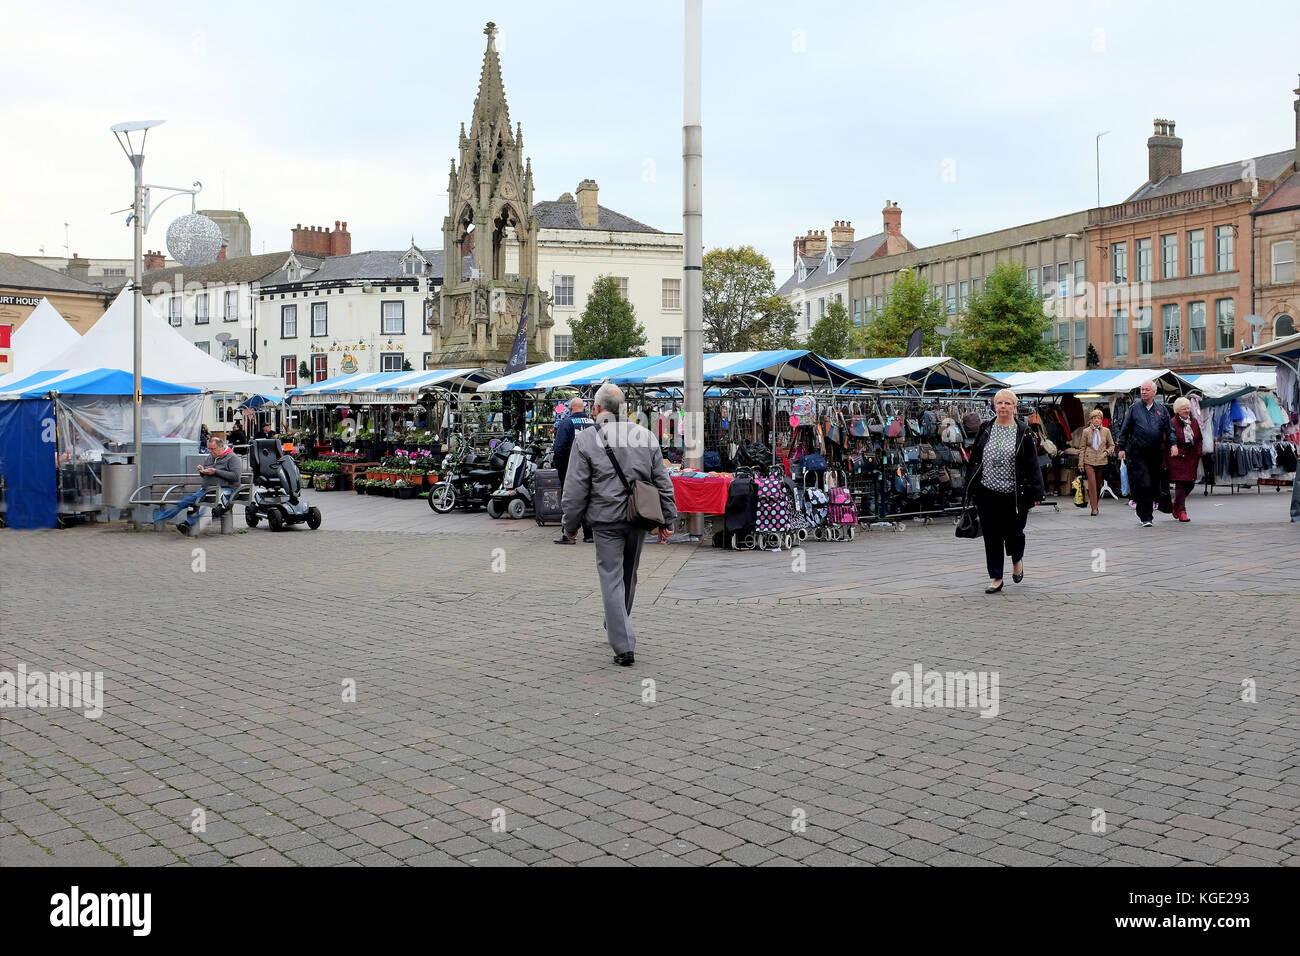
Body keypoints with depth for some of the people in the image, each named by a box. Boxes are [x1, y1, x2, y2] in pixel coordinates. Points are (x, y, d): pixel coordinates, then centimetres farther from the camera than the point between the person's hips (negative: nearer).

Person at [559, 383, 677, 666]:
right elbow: (663, 482, 8)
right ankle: (617, 629, 39)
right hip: (639, 518, 5)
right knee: (629, 576, 20)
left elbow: (575, 490, -7)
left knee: (612, 580, 0)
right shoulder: (646, 436, 6)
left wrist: (570, 525, 3)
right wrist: (667, 520, 13)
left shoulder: (586, 439, -7)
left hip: (607, 519, -4)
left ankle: (623, 647, -5)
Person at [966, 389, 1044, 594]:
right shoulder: (985, 430, 7)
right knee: (992, 536, 4)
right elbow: (974, 460, 10)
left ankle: (1017, 559, 36)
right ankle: (996, 578, 13)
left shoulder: (1024, 433, -1)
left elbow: (1033, 465, -3)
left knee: (1013, 533, 2)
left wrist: (1036, 493, -7)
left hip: (1014, 496, -2)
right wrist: (970, 488, 8)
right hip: (988, 493, 3)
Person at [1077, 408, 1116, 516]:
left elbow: (1112, 445, 14)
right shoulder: (1086, 431, 3)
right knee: (1092, 482, -13)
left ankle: (1096, 505, 24)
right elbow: (1083, 448, 6)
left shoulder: (1106, 431, 5)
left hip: (1102, 461, 1)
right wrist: (1081, 462, 3)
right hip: (1089, 461, -1)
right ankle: (1094, 508, -12)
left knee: (1099, 484, 7)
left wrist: (1106, 452, -6)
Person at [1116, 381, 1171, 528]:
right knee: (1143, 484, -11)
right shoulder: (1134, 408, 5)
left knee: (1154, 484, 6)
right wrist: (1121, 448, 1)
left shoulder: (1162, 409, 11)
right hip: (1137, 453, -3)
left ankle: (1143, 512, 23)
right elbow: (1124, 429, 7)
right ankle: (1146, 517, -7)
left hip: (1155, 453, 3)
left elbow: (1169, 430, 10)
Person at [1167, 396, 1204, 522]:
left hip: (1192, 457, 6)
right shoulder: (1173, 422, -5)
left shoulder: (1194, 422, 13)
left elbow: (1199, 439, 18)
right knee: (1180, 483, -7)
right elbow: (1170, 438, -7)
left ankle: (1176, 503, 30)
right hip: (1178, 457, -6)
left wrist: (1198, 454, 9)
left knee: (1190, 483, 6)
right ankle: (1181, 511, -2)